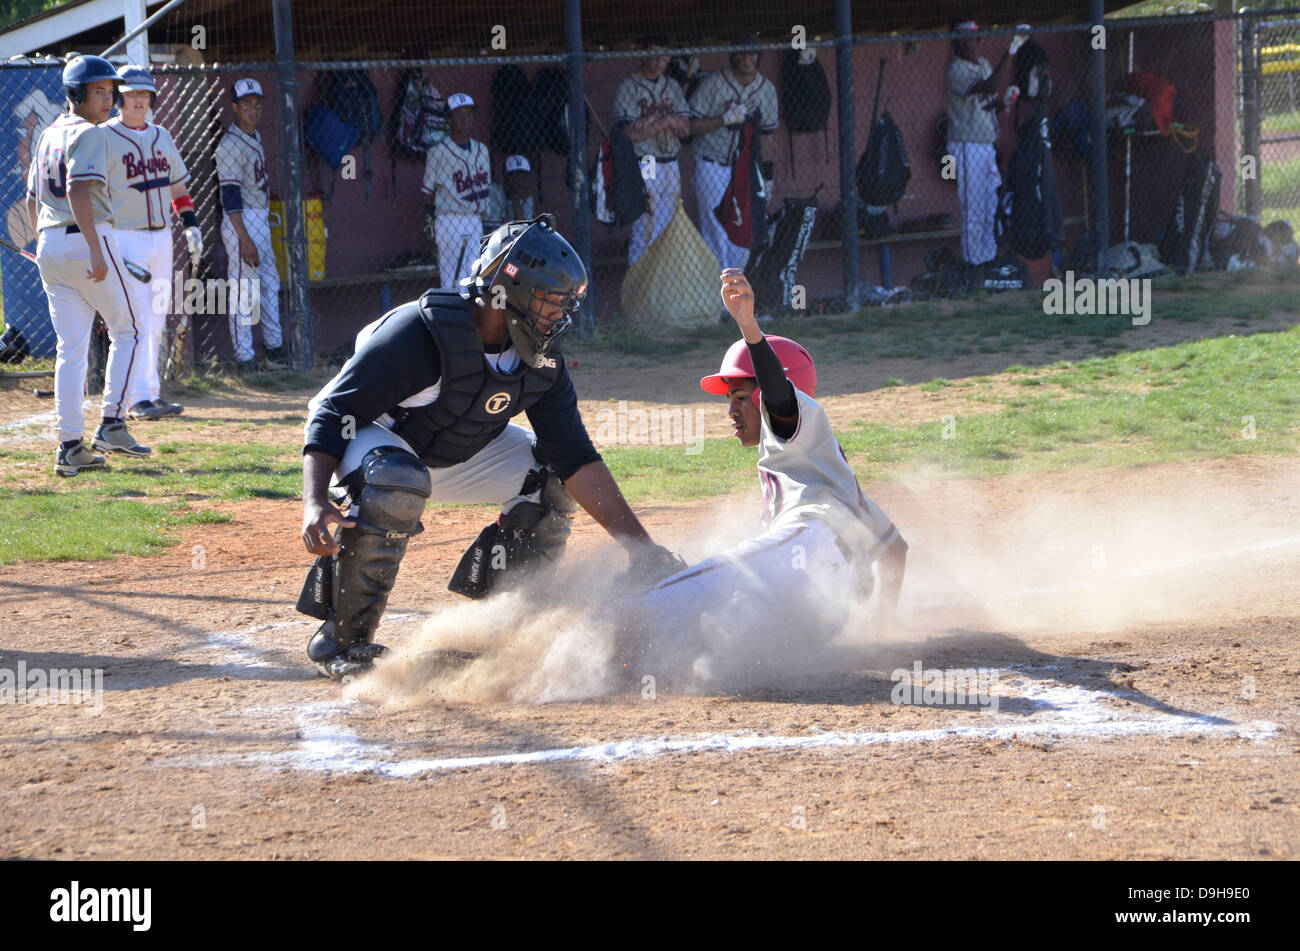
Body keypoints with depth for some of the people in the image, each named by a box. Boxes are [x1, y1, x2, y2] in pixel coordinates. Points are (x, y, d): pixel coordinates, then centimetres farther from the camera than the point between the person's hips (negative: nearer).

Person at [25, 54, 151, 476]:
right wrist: (94, 251, -27)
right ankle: (111, 423, -3)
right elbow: (78, 191, -23)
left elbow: (33, 199, 21)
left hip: (49, 247, 8)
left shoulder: (49, 135, 17)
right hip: (85, 238, -8)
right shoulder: (89, 134, -10)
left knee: (70, 347, 7)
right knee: (129, 329, 5)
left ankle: (69, 445, 3)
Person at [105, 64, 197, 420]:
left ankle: (150, 392, 14)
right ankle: (137, 398, -11)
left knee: (156, 323, 8)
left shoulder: (161, 136, 14)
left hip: (161, 238, 7)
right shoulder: (104, 138, -6)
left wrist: (190, 224, 13)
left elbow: (177, 184, 23)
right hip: (125, 239, -7)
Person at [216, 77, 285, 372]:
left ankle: (275, 348, 25)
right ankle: (244, 358, -4)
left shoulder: (254, 137, 13)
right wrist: (245, 239, -23)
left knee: (270, 284, 16)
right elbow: (230, 197, -20)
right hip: (241, 223, -10)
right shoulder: (230, 145, -16)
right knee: (244, 291, -7)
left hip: (261, 220, 10)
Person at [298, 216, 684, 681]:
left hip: (455, 454, 7)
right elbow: (332, 414, -32)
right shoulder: (419, 332, -32)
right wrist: (314, 503, -47)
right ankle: (341, 636, -26)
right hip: (375, 438, -7)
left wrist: (641, 547, -17)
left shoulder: (540, 362, -11)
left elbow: (576, 458, -9)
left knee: (550, 477, -5)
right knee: (399, 486, -38)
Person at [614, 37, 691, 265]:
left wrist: (650, 121, -11)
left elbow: (686, 128, 5)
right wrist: (664, 121, -17)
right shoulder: (628, 88, -5)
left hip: (671, 167, 6)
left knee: (668, 227, 8)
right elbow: (630, 133, -14)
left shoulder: (672, 87, 13)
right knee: (643, 229, -9)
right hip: (644, 167, -6)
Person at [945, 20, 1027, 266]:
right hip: (968, 148, -9)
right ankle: (974, 263, -1)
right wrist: (1010, 51, -38)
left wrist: (1004, 100, -6)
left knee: (994, 206, 13)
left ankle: (990, 260, 22)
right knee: (973, 210, -6)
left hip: (988, 145, 9)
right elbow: (987, 87, -32)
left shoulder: (984, 64, 12)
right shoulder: (956, 70, -15)